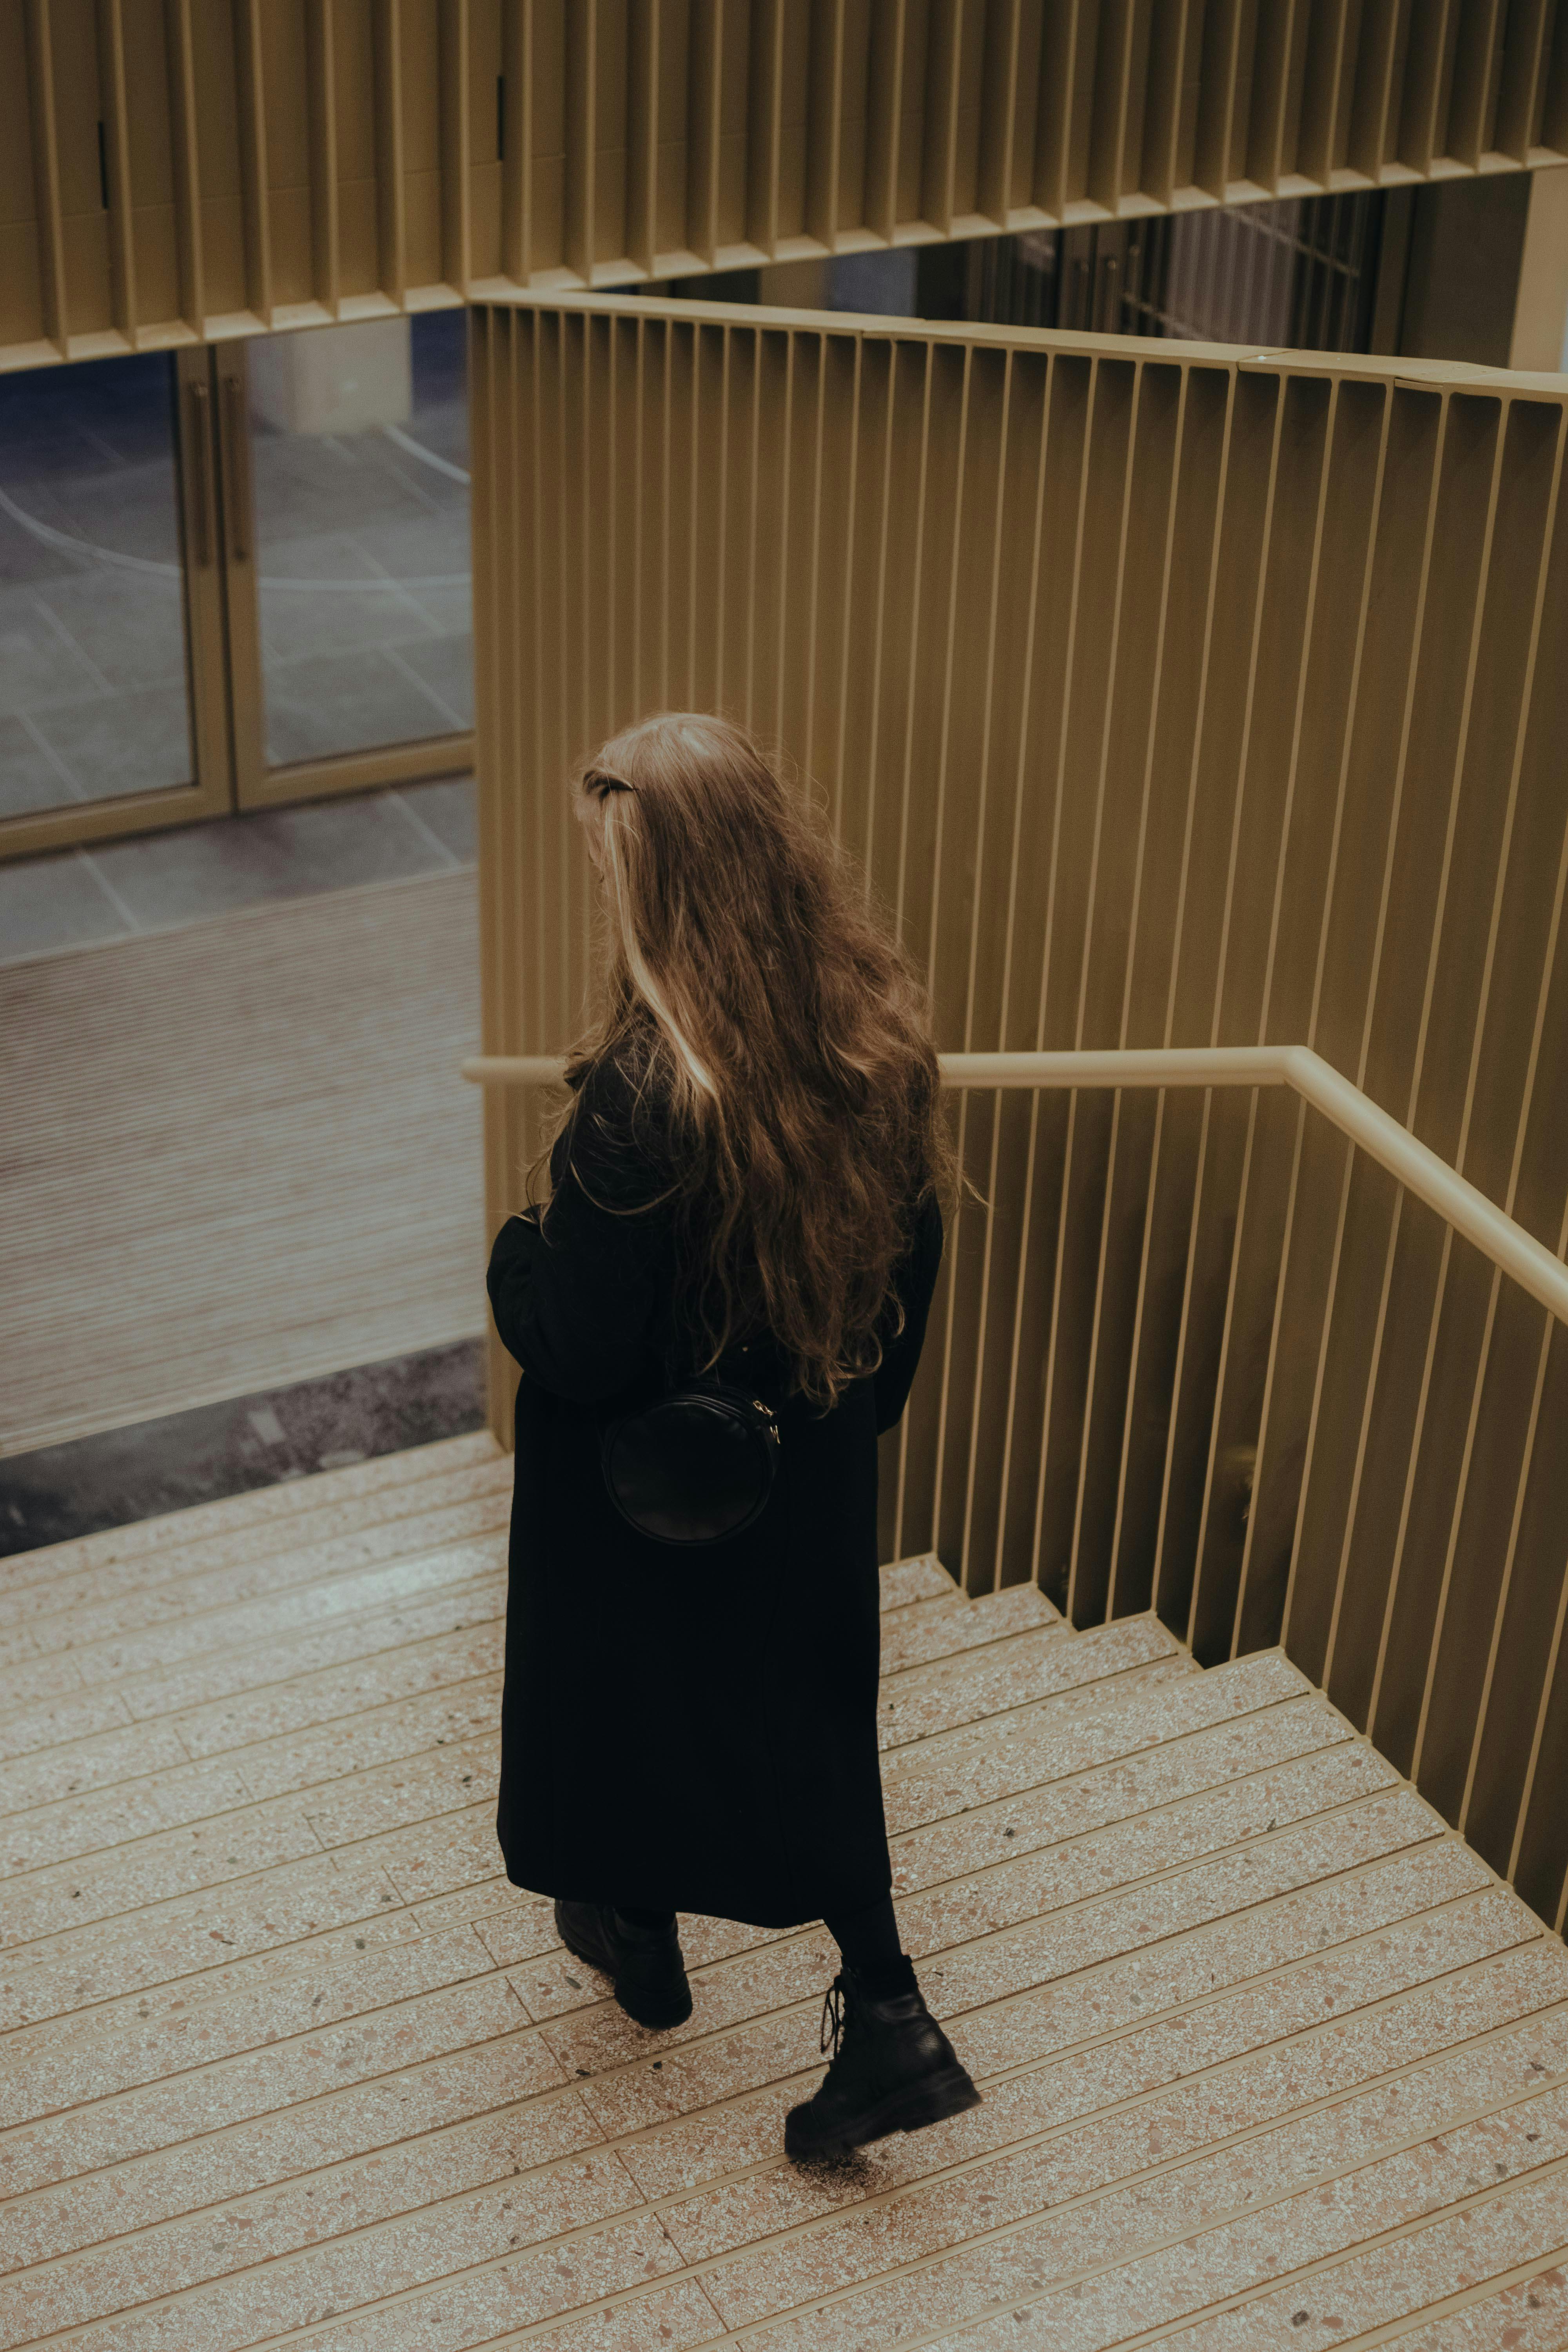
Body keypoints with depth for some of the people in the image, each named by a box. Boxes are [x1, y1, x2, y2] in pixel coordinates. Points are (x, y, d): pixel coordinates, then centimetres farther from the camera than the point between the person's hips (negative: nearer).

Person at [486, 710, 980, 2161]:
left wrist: (515, 1253, -6)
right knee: (808, 1707, 24)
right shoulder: (879, 1033, -16)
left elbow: (575, 1347, -27)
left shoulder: (644, 1095, -36)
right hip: (815, 1468, 5)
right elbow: (913, 1243, -1)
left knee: (633, 1694, 23)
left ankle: (641, 1936, 49)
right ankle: (886, 2013, 23)